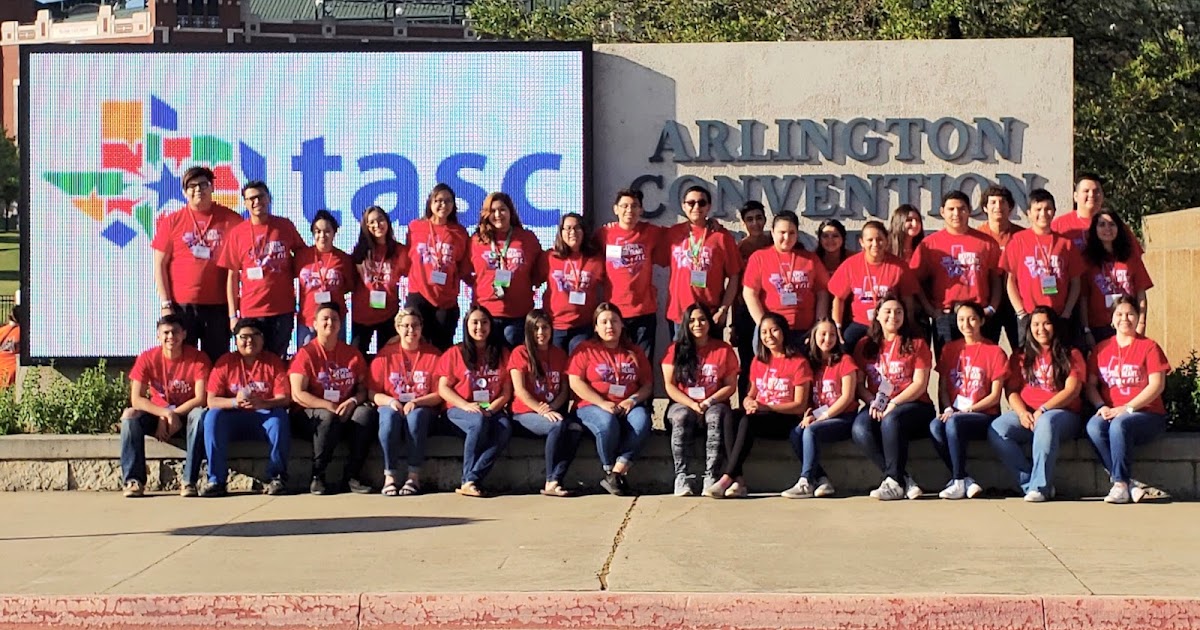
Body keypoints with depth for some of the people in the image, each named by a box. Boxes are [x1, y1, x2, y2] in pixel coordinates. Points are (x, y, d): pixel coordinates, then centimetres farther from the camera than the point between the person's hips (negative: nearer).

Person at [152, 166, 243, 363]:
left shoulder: (231, 220, 4)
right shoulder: (172, 221, 4)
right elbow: (160, 265, 4)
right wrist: (165, 304, -4)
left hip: (218, 305, 0)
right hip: (181, 305, 0)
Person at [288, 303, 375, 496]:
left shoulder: (353, 353, 11)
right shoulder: (306, 354, -1)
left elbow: (363, 388, 9)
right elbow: (297, 394, -10)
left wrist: (353, 401, -15)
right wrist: (330, 407, -19)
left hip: (347, 412, 3)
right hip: (313, 413, -3)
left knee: (366, 413, -28)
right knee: (329, 418, -37)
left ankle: (351, 476, -21)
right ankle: (317, 477, -21)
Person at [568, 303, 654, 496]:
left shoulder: (635, 351, 17)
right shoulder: (585, 349, 7)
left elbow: (648, 384, 13)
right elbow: (575, 382, -4)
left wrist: (633, 399, -9)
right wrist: (603, 403, -14)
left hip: (628, 406, 3)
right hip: (593, 406, -3)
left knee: (642, 421, -31)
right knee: (608, 423, -37)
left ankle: (617, 472, -30)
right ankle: (609, 472, -16)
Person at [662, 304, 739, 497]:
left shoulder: (724, 350, 7)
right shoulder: (675, 350, 7)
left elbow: (731, 386, 3)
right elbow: (669, 385, 1)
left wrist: (708, 402, -13)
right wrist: (692, 404, -14)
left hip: (715, 404, 0)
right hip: (683, 404, 0)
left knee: (717, 417, -35)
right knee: (681, 418, -34)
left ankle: (711, 477, -38)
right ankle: (681, 477, -38)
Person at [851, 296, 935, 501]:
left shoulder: (916, 344, 7)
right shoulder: (865, 345, 15)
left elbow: (920, 384, -2)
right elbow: (859, 384, 10)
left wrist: (893, 403, -15)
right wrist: (873, 402, -11)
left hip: (913, 405, -3)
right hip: (877, 407, 3)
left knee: (891, 420, -37)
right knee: (859, 430, -31)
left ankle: (893, 481, -26)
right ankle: (904, 480, -25)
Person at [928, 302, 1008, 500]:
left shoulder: (995, 352, 2)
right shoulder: (949, 349, 15)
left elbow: (995, 395, -2)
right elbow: (943, 388, 12)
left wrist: (967, 410, -13)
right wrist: (948, 409, -8)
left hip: (984, 416, -4)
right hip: (954, 413, 4)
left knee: (953, 423, -36)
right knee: (935, 426, -32)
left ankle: (959, 481, -23)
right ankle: (967, 481, -24)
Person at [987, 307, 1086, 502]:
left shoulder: (1070, 355, 11)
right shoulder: (1021, 357, 20)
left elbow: (1072, 390, -2)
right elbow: (1011, 390, 10)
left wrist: (1043, 410, -15)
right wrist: (1022, 413, -11)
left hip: (1062, 413, -3)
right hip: (1026, 414, 3)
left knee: (1045, 423, -40)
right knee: (997, 430, -28)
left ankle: (1040, 486, -35)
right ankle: (1030, 482, -23)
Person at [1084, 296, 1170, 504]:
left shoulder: (1149, 347, 3)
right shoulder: (1102, 348, 14)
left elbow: (1157, 385, -7)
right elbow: (1090, 384, 10)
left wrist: (1126, 408, -17)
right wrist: (1101, 406, -11)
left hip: (1147, 414, -3)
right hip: (1111, 413, 3)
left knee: (1119, 424, -36)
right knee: (1093, 426, -30)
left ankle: (1120, 484, -25)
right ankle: (1129, 484, -28)